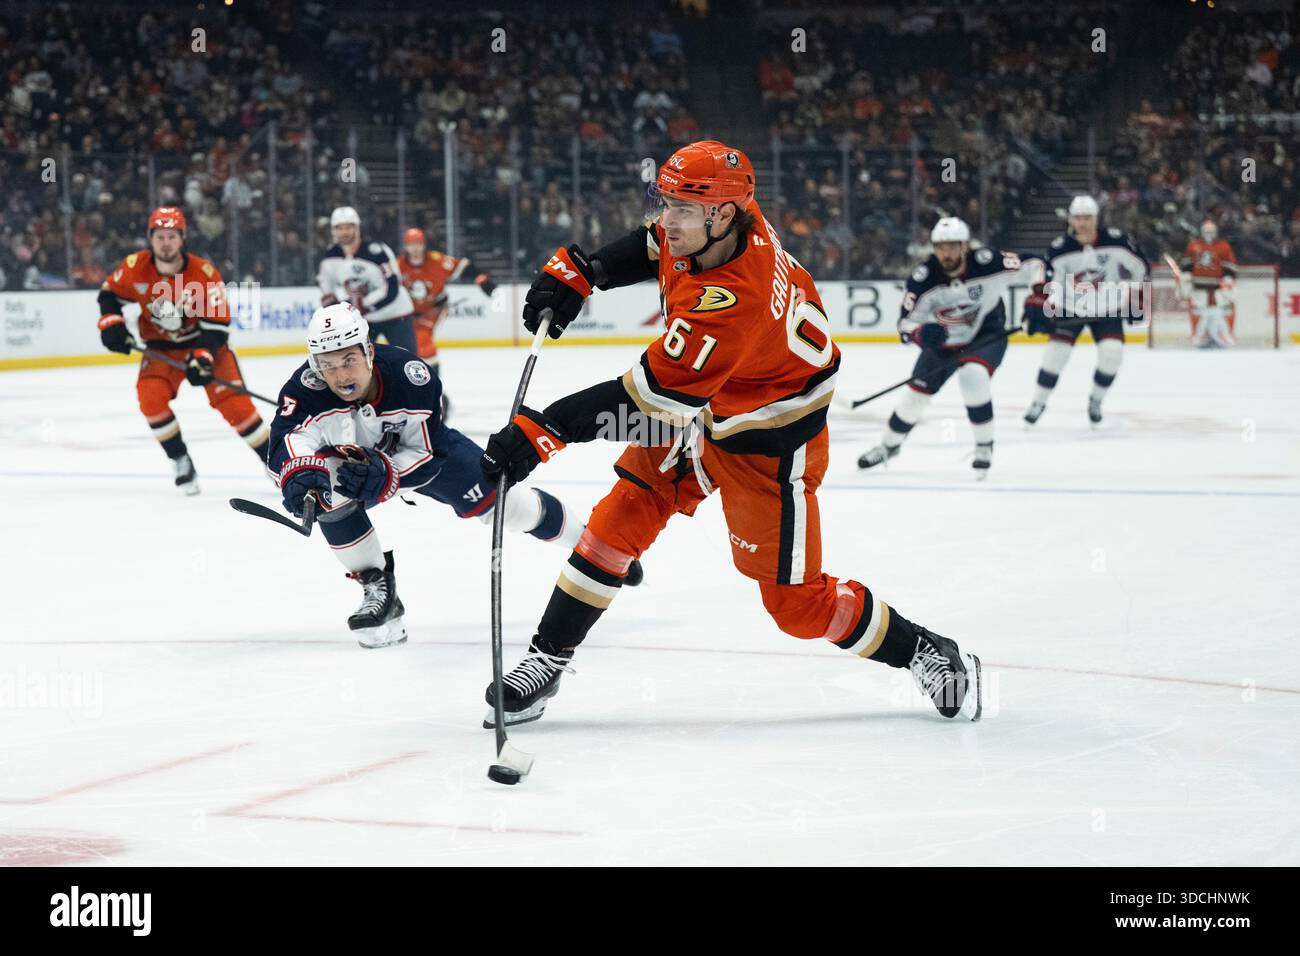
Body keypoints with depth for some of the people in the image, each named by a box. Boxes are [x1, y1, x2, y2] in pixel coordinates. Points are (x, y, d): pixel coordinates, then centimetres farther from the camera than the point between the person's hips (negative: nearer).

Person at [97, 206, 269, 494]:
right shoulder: (135, 267, -15)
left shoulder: (203, 272, -23)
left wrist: (202, 357, -32)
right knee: (151, 397, -23)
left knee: (233, 402, -15)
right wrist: (111, 324, -12)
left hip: (204, 341, -2)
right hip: (160, 346, 2)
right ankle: (181, 462, -5)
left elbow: (217, 323, -20)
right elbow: (109, 294, 4)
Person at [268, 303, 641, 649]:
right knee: (329, 494, -30)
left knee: (496, 501, -3)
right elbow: (286, 443, -46)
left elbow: (428, 454, -28)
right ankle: (379, 588, -12)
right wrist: (300, 473, -68)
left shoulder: (409, 375, -36)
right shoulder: (306, 388, -35)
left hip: (423, 445, -1)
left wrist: (383, 473, -45)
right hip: (354, 458, 1)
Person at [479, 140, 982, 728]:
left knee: (793, 600, 0)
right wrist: (576, 272, -1)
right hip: (695, 407, 8)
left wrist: (540, 432, -43)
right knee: (617, 525, 1)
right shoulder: (713, 222, -16)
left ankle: (929, 656, 18)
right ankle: (546, 661, 10)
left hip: (768, 440, -8)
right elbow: (656, 246, 10)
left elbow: (645, 395, -41)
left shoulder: (730, 303, -40)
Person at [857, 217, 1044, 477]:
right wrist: (921, 333, -42)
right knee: (918, 391, 3)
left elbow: (1032, 268, -18)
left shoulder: (987, 262, -28)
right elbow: (905, 323, -20)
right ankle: (889, 445, 31)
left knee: (972, 375, -31)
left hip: (986, 336, -3)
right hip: (943, 341, 3)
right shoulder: (923, 278, -24)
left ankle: (985, 446, -12)